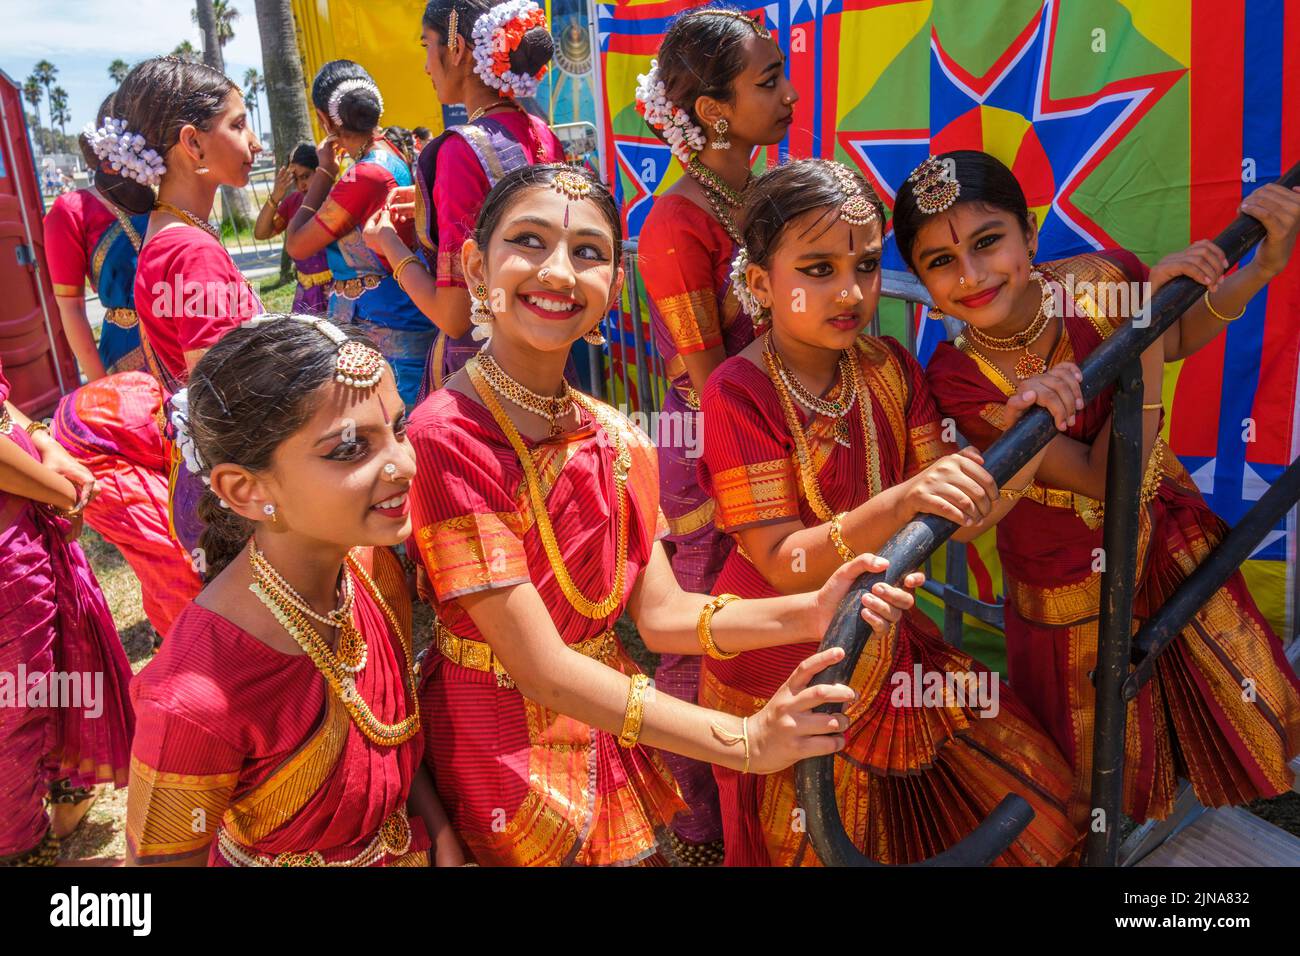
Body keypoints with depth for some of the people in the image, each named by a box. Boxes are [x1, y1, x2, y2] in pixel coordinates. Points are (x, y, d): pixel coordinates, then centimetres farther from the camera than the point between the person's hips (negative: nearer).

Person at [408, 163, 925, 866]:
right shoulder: (446, 437, -23)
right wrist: (745, 741, -25)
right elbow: (542, 667, -24)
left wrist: (810, 613, -18)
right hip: (501, 748, -5)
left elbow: (660, 615, -2)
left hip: (611, 740, 6)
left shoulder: (616, 437, -1)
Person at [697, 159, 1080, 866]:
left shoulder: (888, 368, -4)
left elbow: (960, 519, -7)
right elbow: (786, 565, -26)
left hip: (887, 642, 6)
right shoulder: (738, 393, -21)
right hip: (786, 672, -5)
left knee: (1036, 794, 14)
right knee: (825, 846, 12)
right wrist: (900, 503, -40)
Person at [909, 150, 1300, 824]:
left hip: (1171, 536, 4)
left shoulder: (1104, 280, -20)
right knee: (1103, 762, 18)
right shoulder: (957, 378, -29)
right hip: (1074, 584, -4)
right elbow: (1107, 480, -31)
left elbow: (1181, 340, 5)